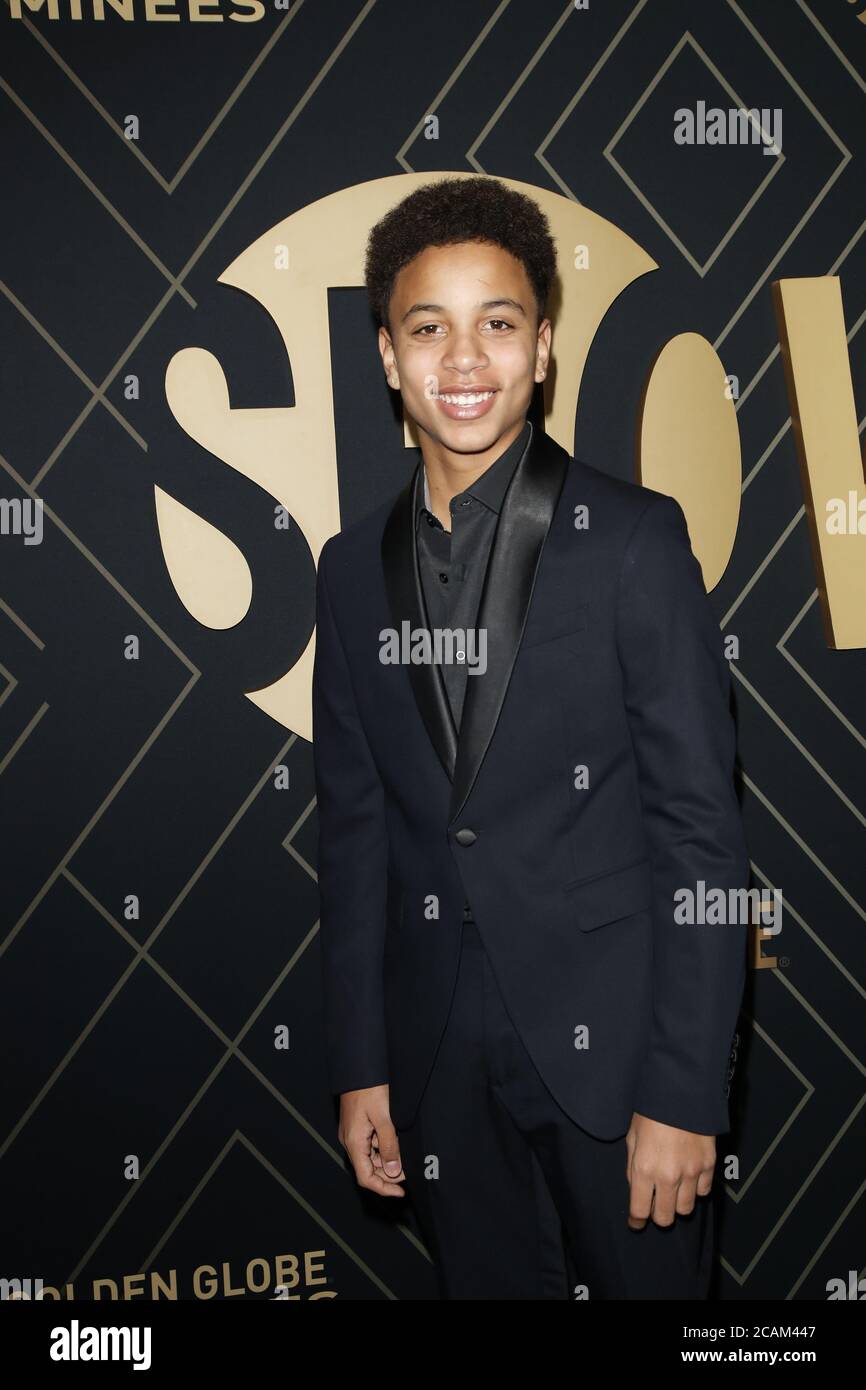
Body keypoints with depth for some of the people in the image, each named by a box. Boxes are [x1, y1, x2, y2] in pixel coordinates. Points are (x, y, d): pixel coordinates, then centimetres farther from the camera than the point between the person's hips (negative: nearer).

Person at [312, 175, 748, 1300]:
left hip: (613, 1037, -3)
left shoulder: (635, 539, -9)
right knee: (488, 1282, 17)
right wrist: (360, 1067, 7)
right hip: (443, 1058, 4)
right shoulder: (353, 568, 4)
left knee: (648, 1281, 12)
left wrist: (685, 1090, -13)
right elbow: (354, 827, 7)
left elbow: (700, 825, -11)